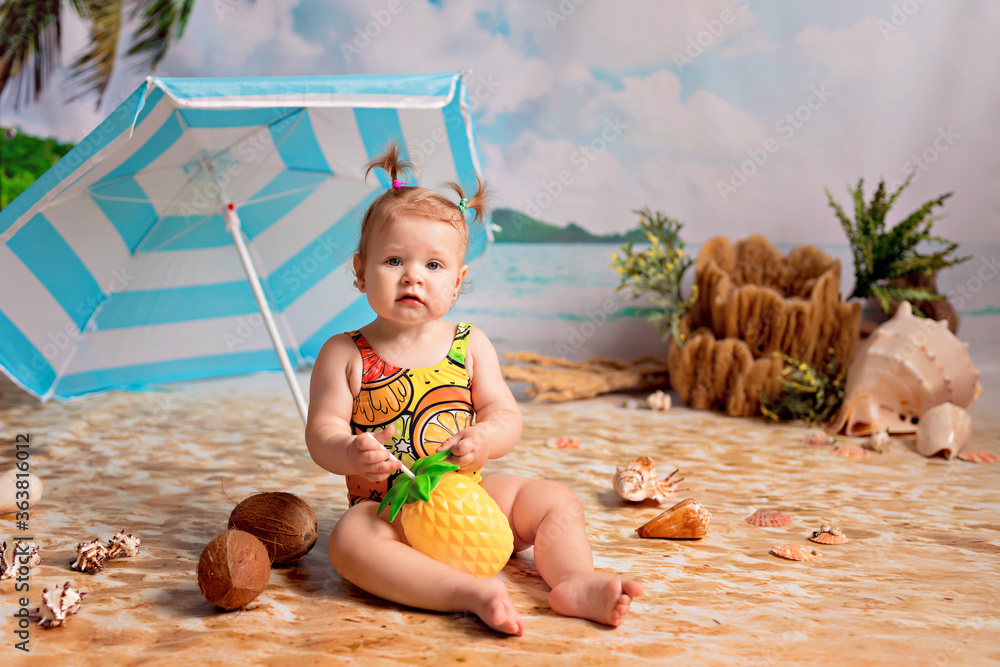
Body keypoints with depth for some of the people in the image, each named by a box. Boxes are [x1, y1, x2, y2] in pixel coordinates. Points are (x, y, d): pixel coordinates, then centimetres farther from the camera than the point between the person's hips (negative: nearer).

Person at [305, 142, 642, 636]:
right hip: (387, 508, -3)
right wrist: (350, 454, -32)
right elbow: (322, 432, -8)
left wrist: (485, 438, -24)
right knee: (350, 540, -35)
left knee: (556, 500, -8)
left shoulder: (470, 345, 4)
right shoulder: (343, 354, -3)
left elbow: (506, 416, 1)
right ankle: (473, 592, -43)